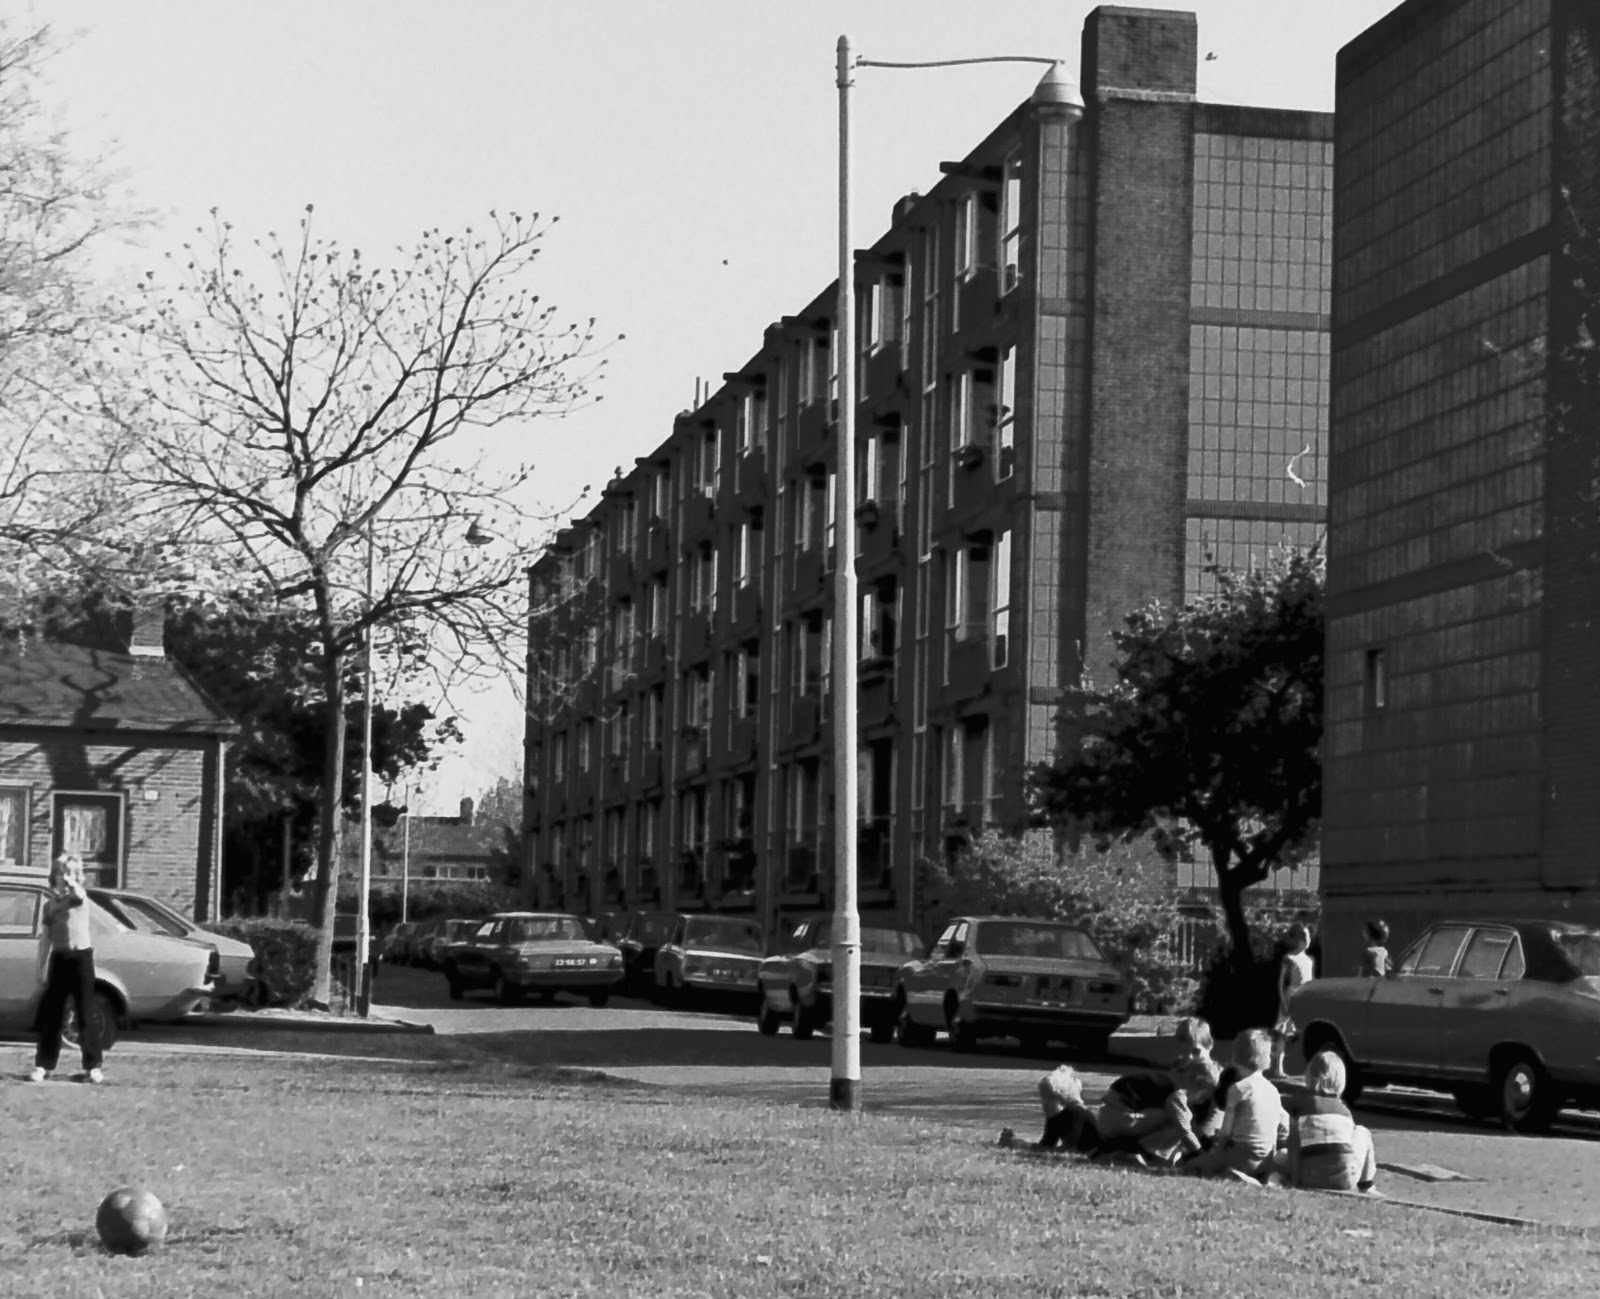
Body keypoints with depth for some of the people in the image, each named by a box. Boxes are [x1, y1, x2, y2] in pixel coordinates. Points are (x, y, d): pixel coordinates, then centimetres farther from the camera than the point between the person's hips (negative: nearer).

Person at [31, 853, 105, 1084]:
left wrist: (71, 882, -17)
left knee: (86, 1014, -2)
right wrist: (43, 968, 9)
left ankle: (93, 1067, 1)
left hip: (81, 957, -3)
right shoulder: (50, 904, 9)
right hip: (59, 959, 3)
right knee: (50, 1014, 3)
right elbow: (47, 939, 11)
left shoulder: (81, 896, 0)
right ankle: (43, 1065, 8)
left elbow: (79, 896, -28)